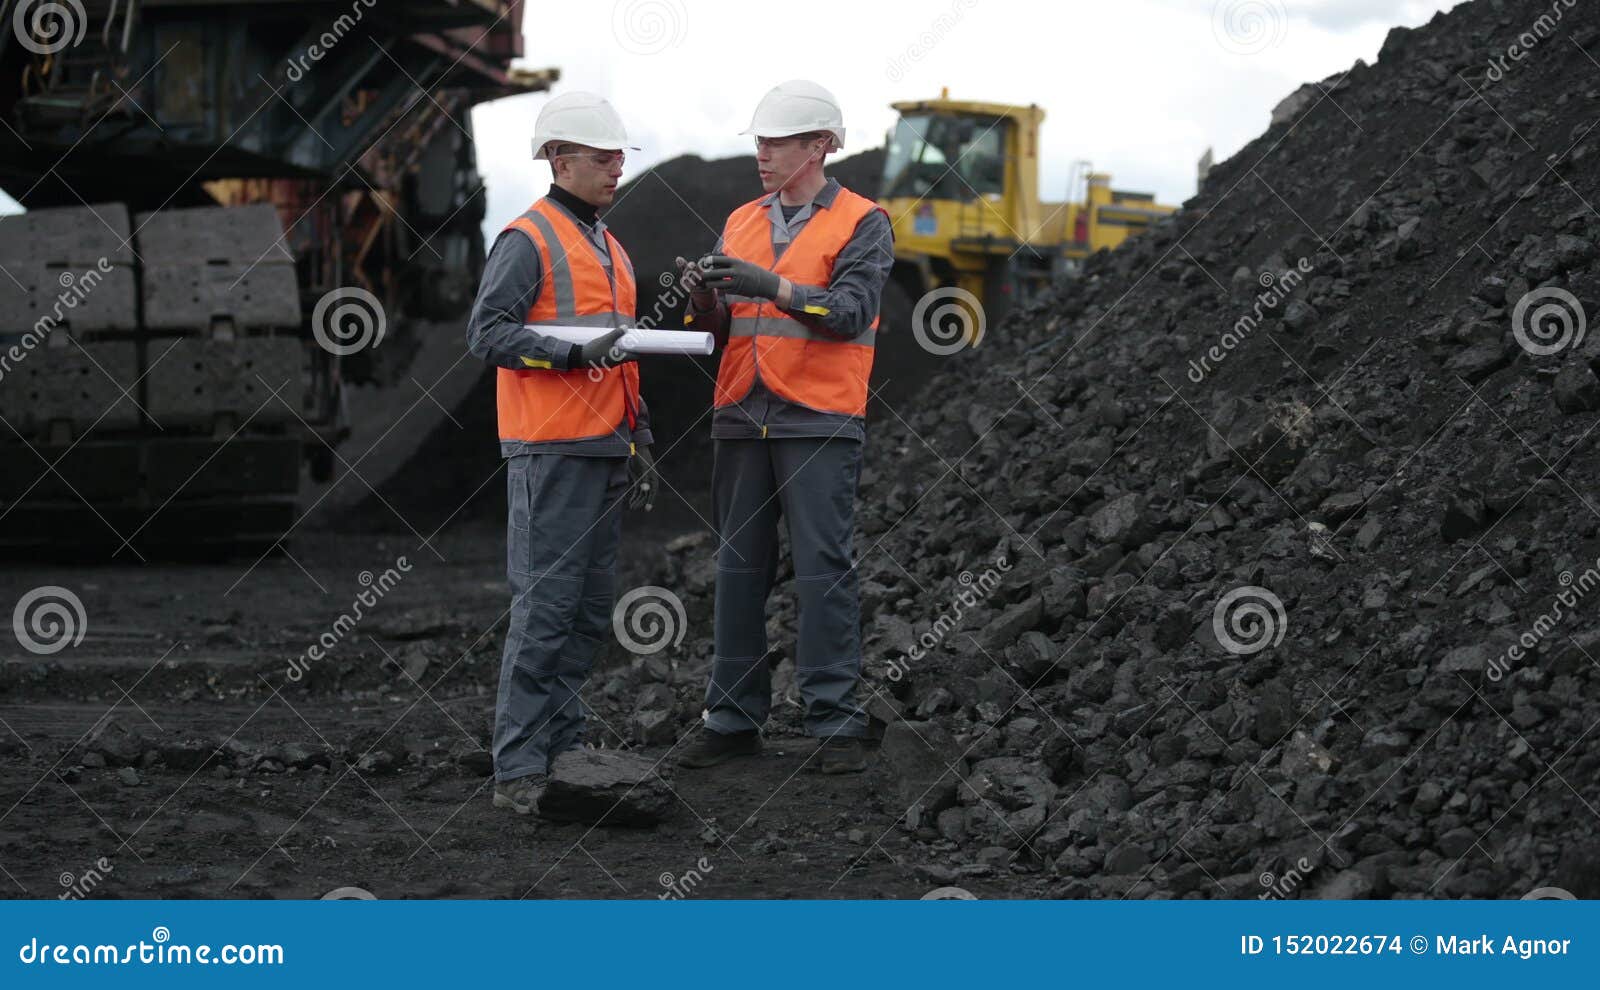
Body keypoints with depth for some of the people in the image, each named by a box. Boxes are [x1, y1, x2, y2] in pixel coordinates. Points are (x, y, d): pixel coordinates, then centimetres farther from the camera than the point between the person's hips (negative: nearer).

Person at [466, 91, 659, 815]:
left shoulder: (609, 248, 21)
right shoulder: (528, 240, -7)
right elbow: (487, 332, -15)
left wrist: (640, 443, 23)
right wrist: (573, 348, -24)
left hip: (605, 452, 9)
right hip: (551, 451, -9)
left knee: (591, 606, 10)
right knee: (544, 606, -10)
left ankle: (561, 744, 18)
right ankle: (518, 769, -8)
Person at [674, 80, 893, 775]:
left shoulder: (862, 224, 1)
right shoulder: (741, 223, 16)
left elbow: (851, 312, -13)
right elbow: (720, 329, 13)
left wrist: (771, 285, -24)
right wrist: (703, 296, -9)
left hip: (819, 423, -5)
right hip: (741, 420, 5)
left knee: (824, 570, -6)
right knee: (738, 569, 6)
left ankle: (835, 724, -3)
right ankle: (733, 719, 11)